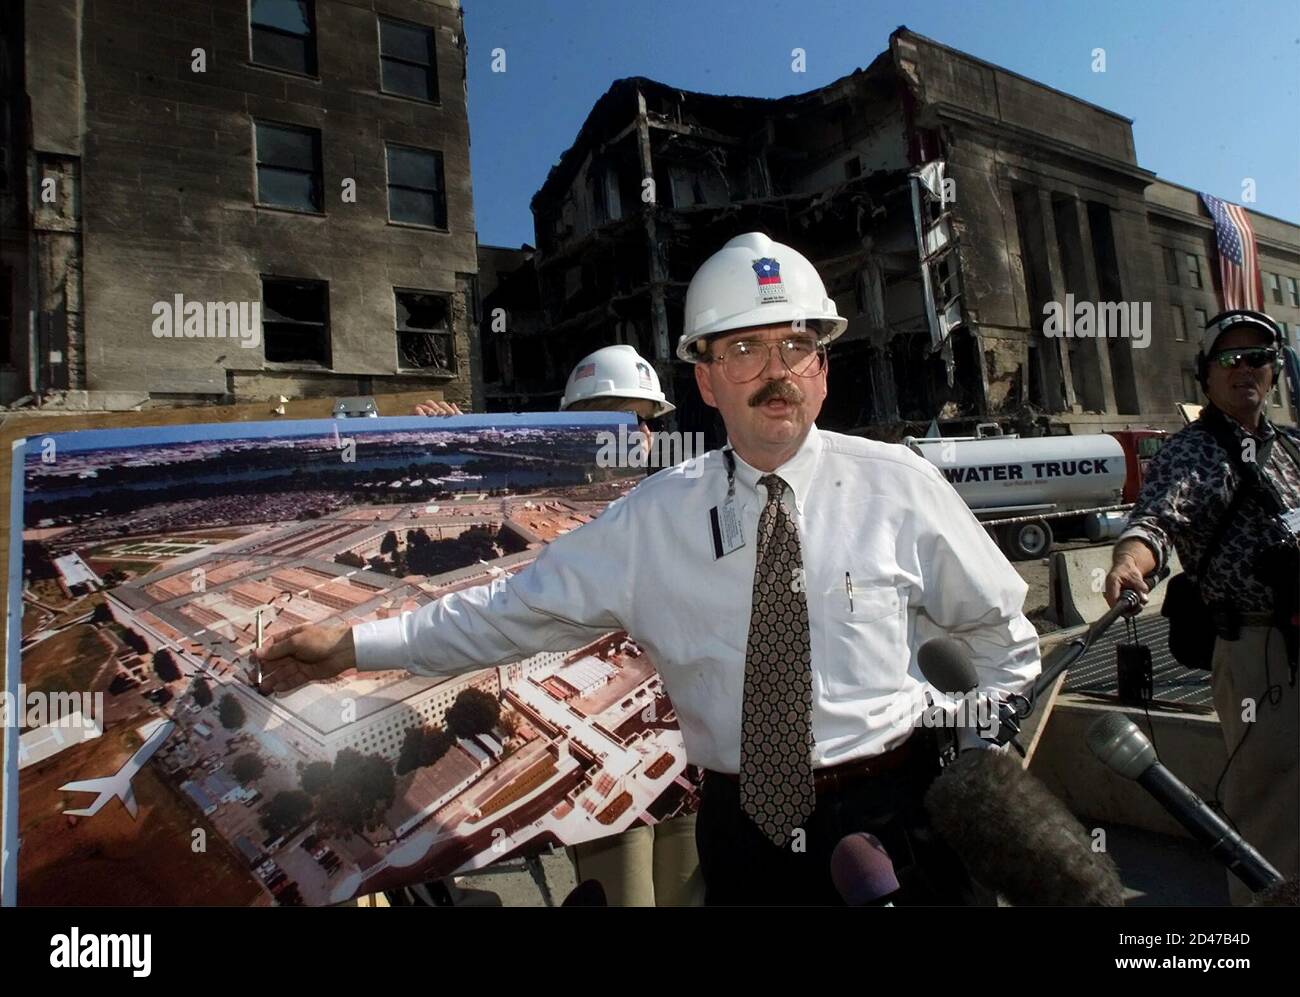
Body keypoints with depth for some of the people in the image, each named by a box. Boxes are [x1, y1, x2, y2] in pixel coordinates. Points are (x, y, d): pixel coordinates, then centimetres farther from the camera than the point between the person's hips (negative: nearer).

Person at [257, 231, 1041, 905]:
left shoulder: (899, 486, -7)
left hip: (890, 820, 0)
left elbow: (1002, 638, 4)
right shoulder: (653, 518, -6)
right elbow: (516, 612, -1)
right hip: (744, 834, 1)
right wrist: (353, 645, -1)